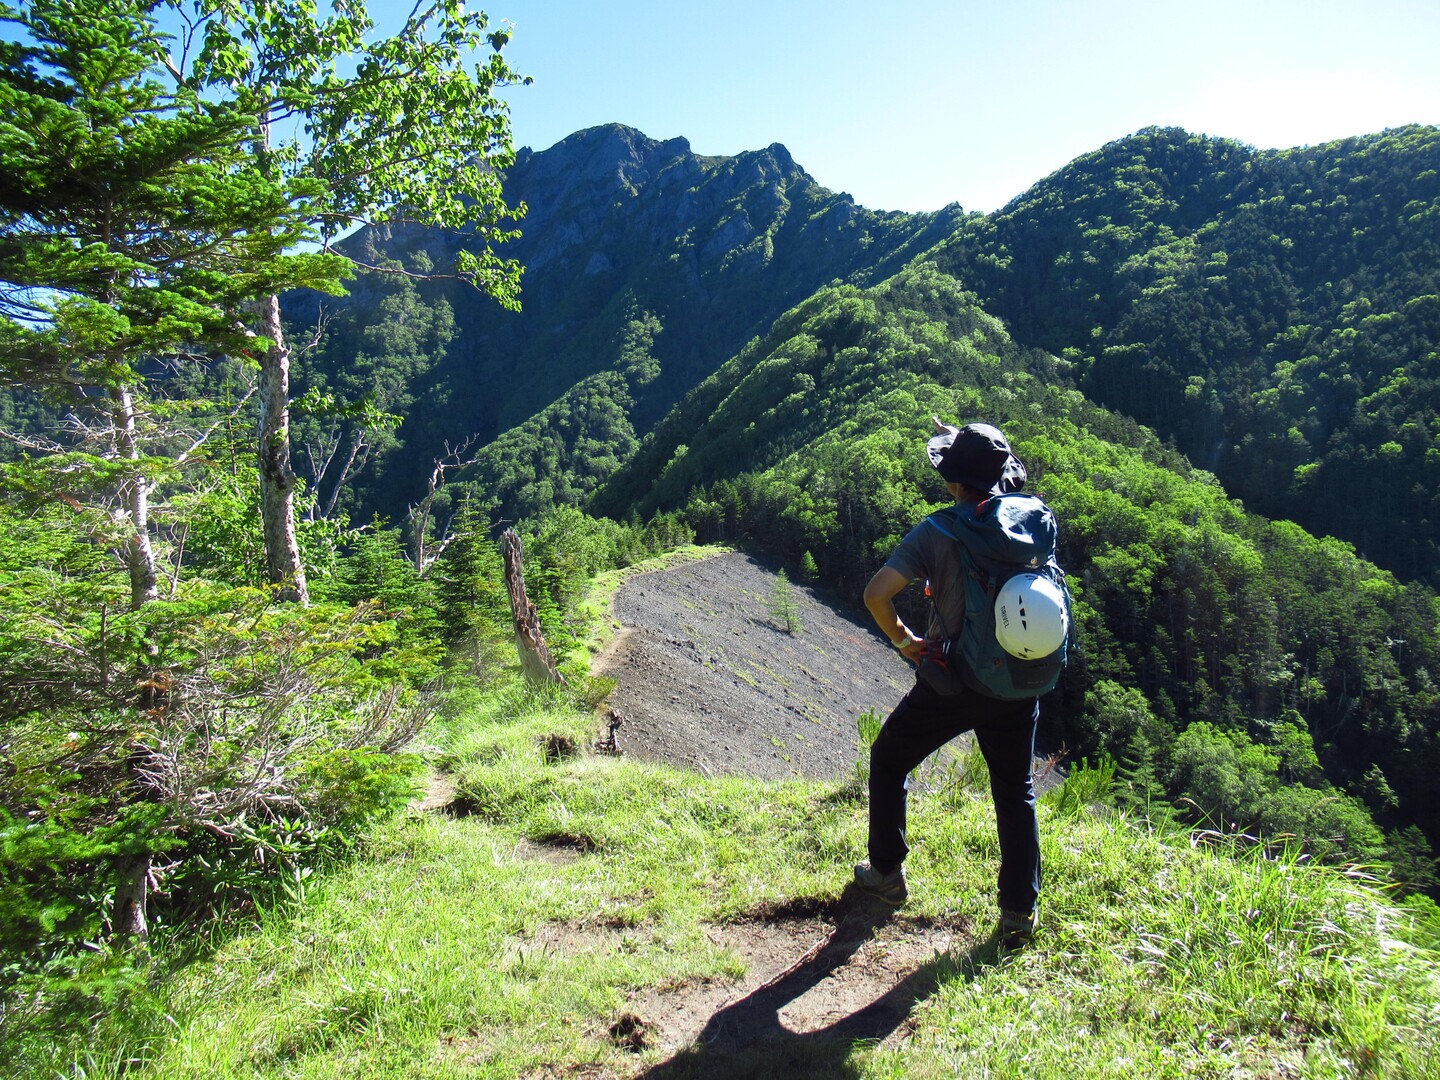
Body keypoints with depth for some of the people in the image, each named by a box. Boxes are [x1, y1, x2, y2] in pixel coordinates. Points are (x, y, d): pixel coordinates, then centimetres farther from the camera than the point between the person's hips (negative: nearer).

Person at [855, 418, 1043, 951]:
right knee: (1016, 791, 16)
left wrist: (902, 639, -7)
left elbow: (877, 593, -25)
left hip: (951, 683, -4)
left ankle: (887, 874, 28)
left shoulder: (939, 530, -17)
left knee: (888, 760, 19)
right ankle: (1020, 911, 20)